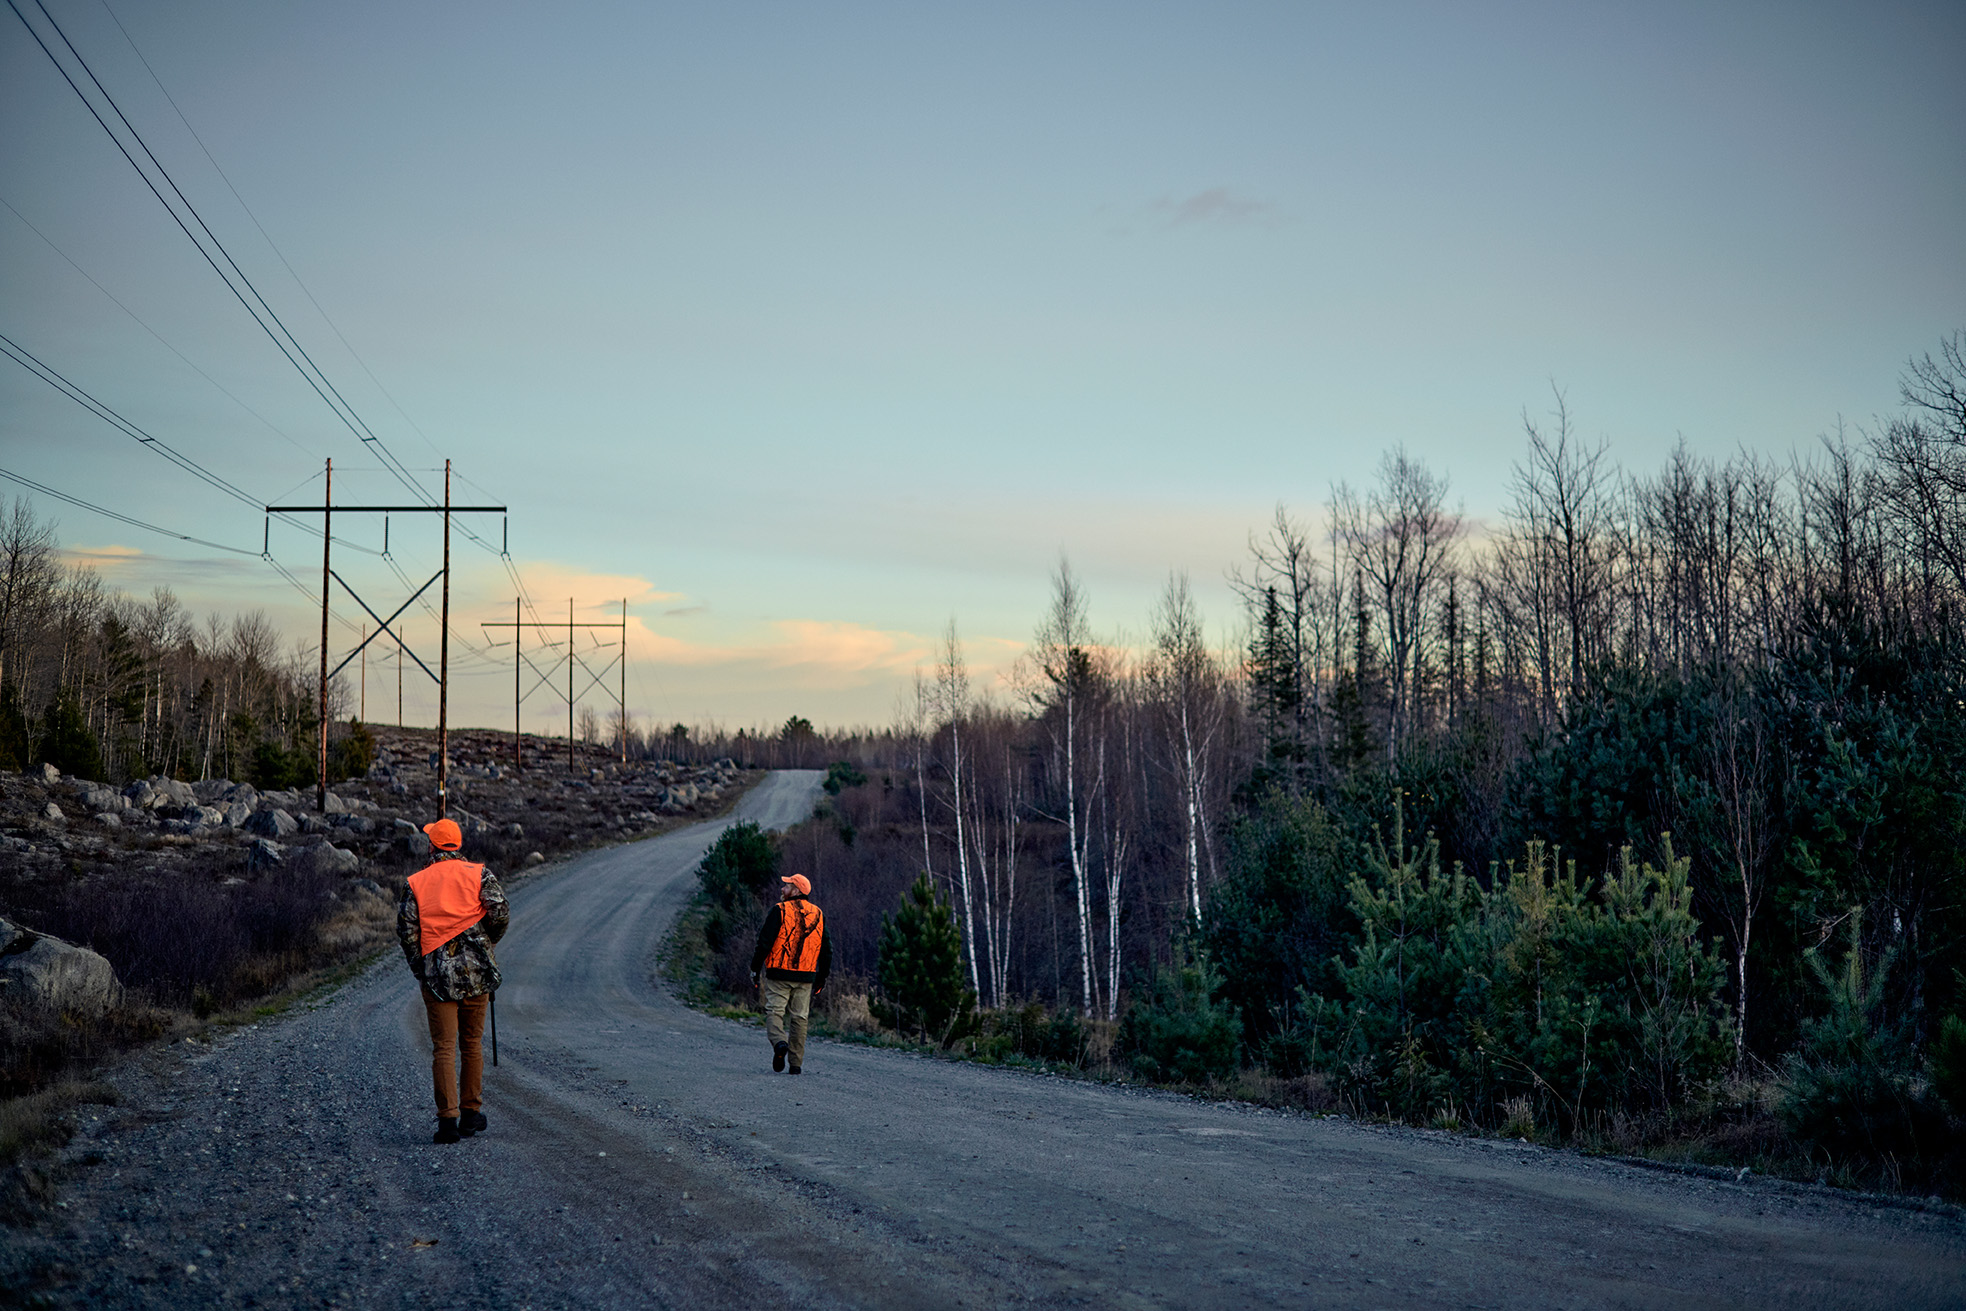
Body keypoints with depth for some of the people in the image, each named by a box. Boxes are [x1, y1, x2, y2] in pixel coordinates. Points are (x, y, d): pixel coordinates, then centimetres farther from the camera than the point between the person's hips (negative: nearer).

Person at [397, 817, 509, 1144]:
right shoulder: (479, 875, 2)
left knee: (443, 1047, 0)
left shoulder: (415, 883, 5)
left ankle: (448, 1120, -6)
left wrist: (421, 968, 11)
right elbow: (501, 914, -7)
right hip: (475, 970, 0)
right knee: (472, 1043, 12)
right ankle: (471, 1114, 16)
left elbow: (406, 930, 0)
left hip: (437, 973, 0)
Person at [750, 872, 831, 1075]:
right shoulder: (818, 914, 10)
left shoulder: (780, 911, -7)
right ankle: (796, 1063, 7)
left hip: (779, 974, -4)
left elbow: (765, 942, -9)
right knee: (799, 1017, 8)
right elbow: (826, 949, 14)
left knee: (774, 1011, 1)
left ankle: (779, 1042, -26)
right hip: (806, 976, 4)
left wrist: (755, 969, -2)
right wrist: (822, 977, 20)